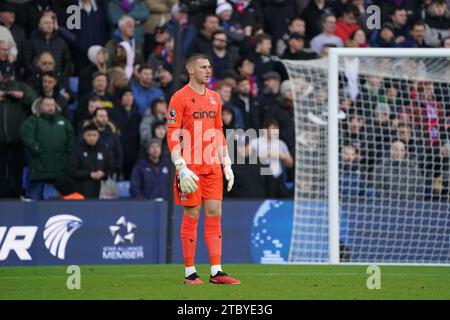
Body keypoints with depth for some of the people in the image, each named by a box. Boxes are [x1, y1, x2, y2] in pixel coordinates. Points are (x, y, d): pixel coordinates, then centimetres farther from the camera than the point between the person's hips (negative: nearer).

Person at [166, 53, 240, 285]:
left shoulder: (214, 98, 14)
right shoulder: (180, 98, -6)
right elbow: (172, 136, -10)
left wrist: (226, 164, 13)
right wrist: (181, 168, -18)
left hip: (212, 167, 6)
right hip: (191, 168, -6)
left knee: (214, 215, 2)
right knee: (192, 215, -2)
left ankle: (216, 272, 2)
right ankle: (189, 273, 4)